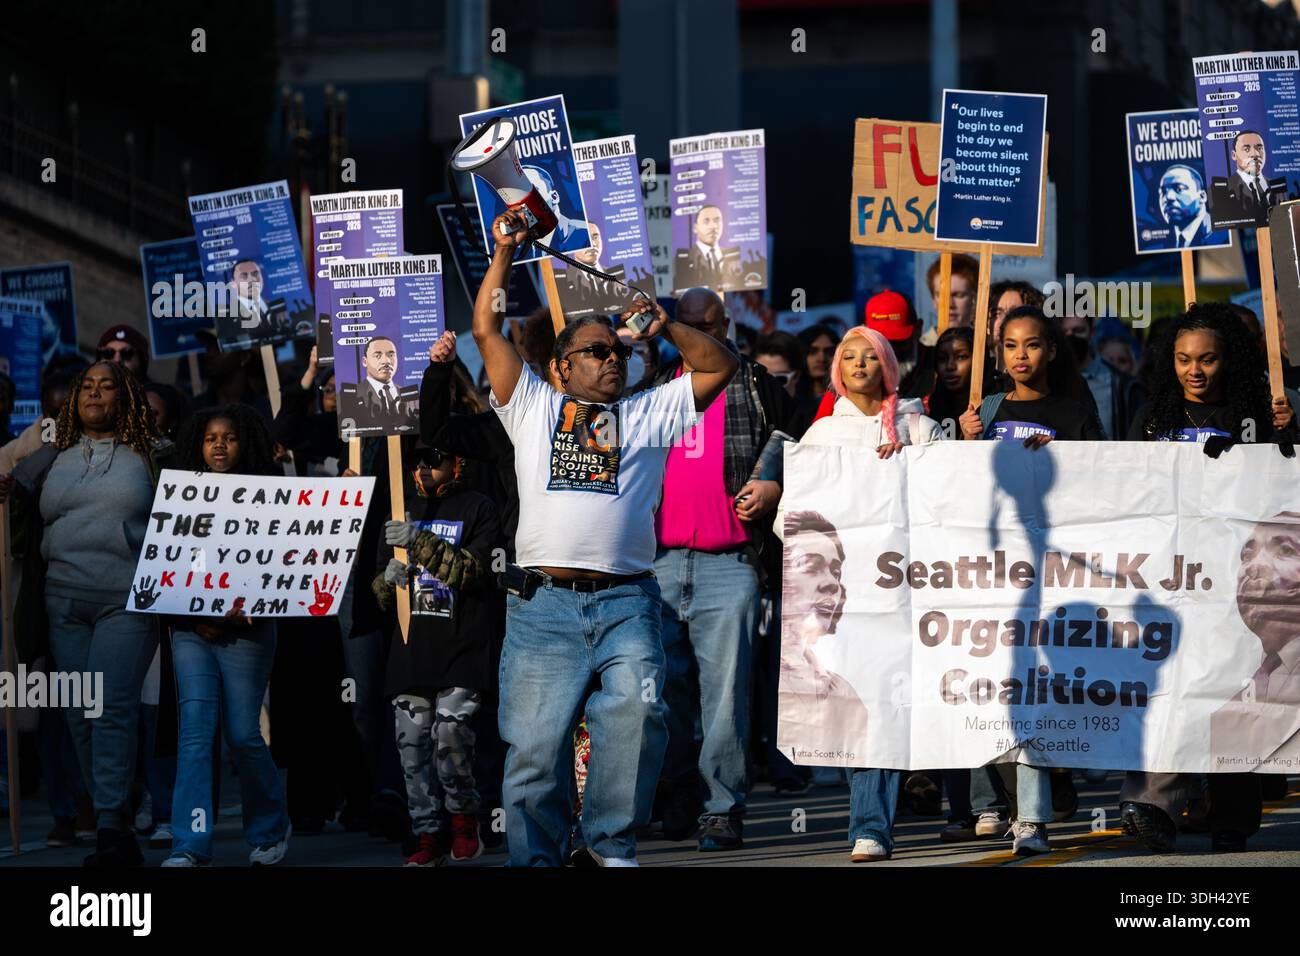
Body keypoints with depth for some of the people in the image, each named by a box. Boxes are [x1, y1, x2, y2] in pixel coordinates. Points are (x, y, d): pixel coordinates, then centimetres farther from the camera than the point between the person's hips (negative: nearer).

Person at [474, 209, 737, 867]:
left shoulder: (650, 414, 22)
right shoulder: (533, 408, 20)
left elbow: (719, 367, 19)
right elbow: (487, 332, 15)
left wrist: (667, 327, 9)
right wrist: (504, 253, 13)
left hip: (626, 604, 0)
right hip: (542, 603, 0)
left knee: (637, 708, -22)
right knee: (535, 740, -5)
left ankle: (612, 840, -9)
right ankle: (535, 857, 4)